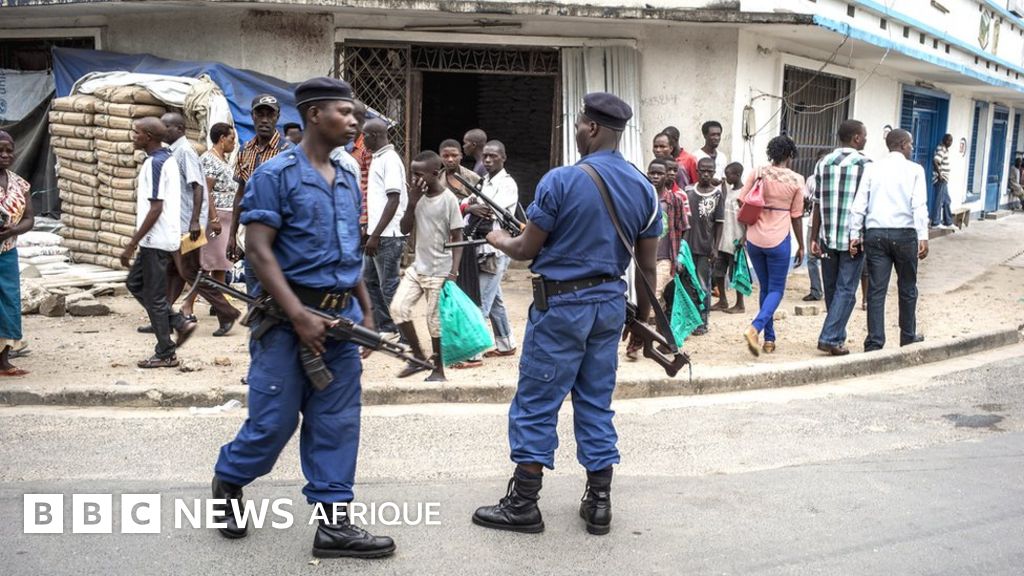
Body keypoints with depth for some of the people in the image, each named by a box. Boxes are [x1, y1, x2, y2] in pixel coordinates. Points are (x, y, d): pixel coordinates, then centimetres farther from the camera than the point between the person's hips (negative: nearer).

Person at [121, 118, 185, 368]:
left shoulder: (154, 163, -17)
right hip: (165, 236, 10)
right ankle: (179, 324, 16)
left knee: (154, 296, 0)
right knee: (135, 283, 19)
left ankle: (165, 354, 9)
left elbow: (155, 209, -22)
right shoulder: (168, 158, 12)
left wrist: (131, 244, -19)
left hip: (156, 239, -10)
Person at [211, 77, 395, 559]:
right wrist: (299, 316, -20)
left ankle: (334, 522, 13)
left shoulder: (348, 180, 13)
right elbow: (257, 250, -14)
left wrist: (366, 311, 15)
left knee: (337, 424, 6)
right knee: (274, 420, 2)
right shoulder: (276, 174, -8)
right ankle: (228, 482, 30)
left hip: (341, 316, 6)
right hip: (288, 317, -6)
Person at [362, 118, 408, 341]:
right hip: (377, 233, 10)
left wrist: (376, 235, -21)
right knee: (369, 279, 16)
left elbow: (394, 200, -20)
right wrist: (371, 232, 18)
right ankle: (384, 326, 24)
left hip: (388, 235, -10)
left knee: (389, 285, -4)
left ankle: (400, 334, 5)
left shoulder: (390, 159, -14)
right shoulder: (378, 158, 15)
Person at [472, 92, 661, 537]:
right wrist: (643, 313, 20)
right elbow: (647, 264, 8)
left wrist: (500, 240, 13)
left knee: (536, 403, 3)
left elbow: (527, 250, -8)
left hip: (561, 303, -6)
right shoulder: (643, 187, 4)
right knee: (596, 403, 13)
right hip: (609, 303, 6)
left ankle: (523, 505, 10)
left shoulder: (561, 180, -13)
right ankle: (599, 503, 18)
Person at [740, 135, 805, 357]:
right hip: (778, 241, -3)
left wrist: (745, 229, 13)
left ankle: (769, 339, 19)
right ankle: (755, 328, -19)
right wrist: (801, 246, 10)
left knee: (764, 288, 16)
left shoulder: (758, 173, 0)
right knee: (776, 290, 5)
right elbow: (796, 216, 0)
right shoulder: (796, 180, -3)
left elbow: (742, 202, -2)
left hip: (754, 239, 3)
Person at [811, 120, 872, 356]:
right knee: (846, 290, 0)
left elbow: (818, 204, 6)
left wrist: (814, 238, 9)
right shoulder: (865, 164, -6)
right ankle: (830, 338, -6)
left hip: (828, 238, 5)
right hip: (854, 239, -4)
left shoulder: (824, 163, 7)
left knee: (831, 289, 15)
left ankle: (837, 335, 25)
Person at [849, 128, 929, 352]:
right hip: (904, 234, -2)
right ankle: (908, 337, 28)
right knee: (907, 289, 15)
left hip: (875, 234, 2)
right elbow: (919, 205, -10)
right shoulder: (915, 170, 0)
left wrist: (855, 235, 2)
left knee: (876, 290, 2)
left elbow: (859, 203, 0)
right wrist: (923, 237, -12)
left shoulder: (872, 168, 6)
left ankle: (874, 343, -1)